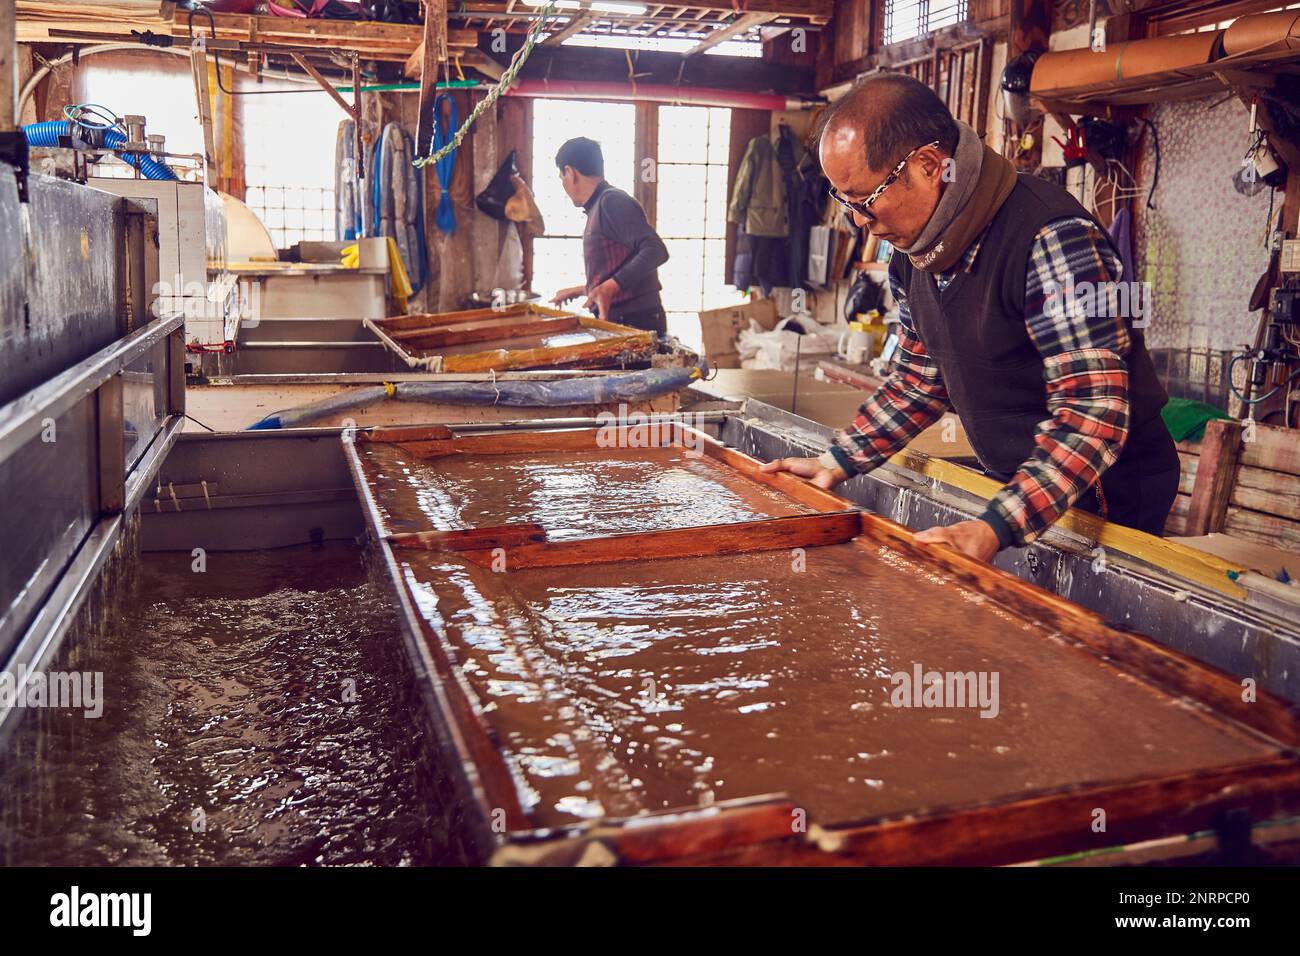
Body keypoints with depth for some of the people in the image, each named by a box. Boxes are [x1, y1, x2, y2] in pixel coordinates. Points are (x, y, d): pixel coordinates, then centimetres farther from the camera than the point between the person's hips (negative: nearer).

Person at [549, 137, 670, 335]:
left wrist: (610, 287, -31)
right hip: (615, 322, 9)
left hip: (636, 322, -9)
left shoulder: (611, 201, -10)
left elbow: (655, 251, -22)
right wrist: (582, 290, 37)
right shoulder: (598, 208, 20)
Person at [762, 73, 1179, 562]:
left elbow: (1093, 412, -31)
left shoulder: (1051, 238, -27)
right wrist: (836, 462, 1)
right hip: (1014, 483, 7)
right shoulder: (913, 249, 0)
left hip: (1111, 492, -7)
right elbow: (920, 381, 11)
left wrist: (996, 528, -40)